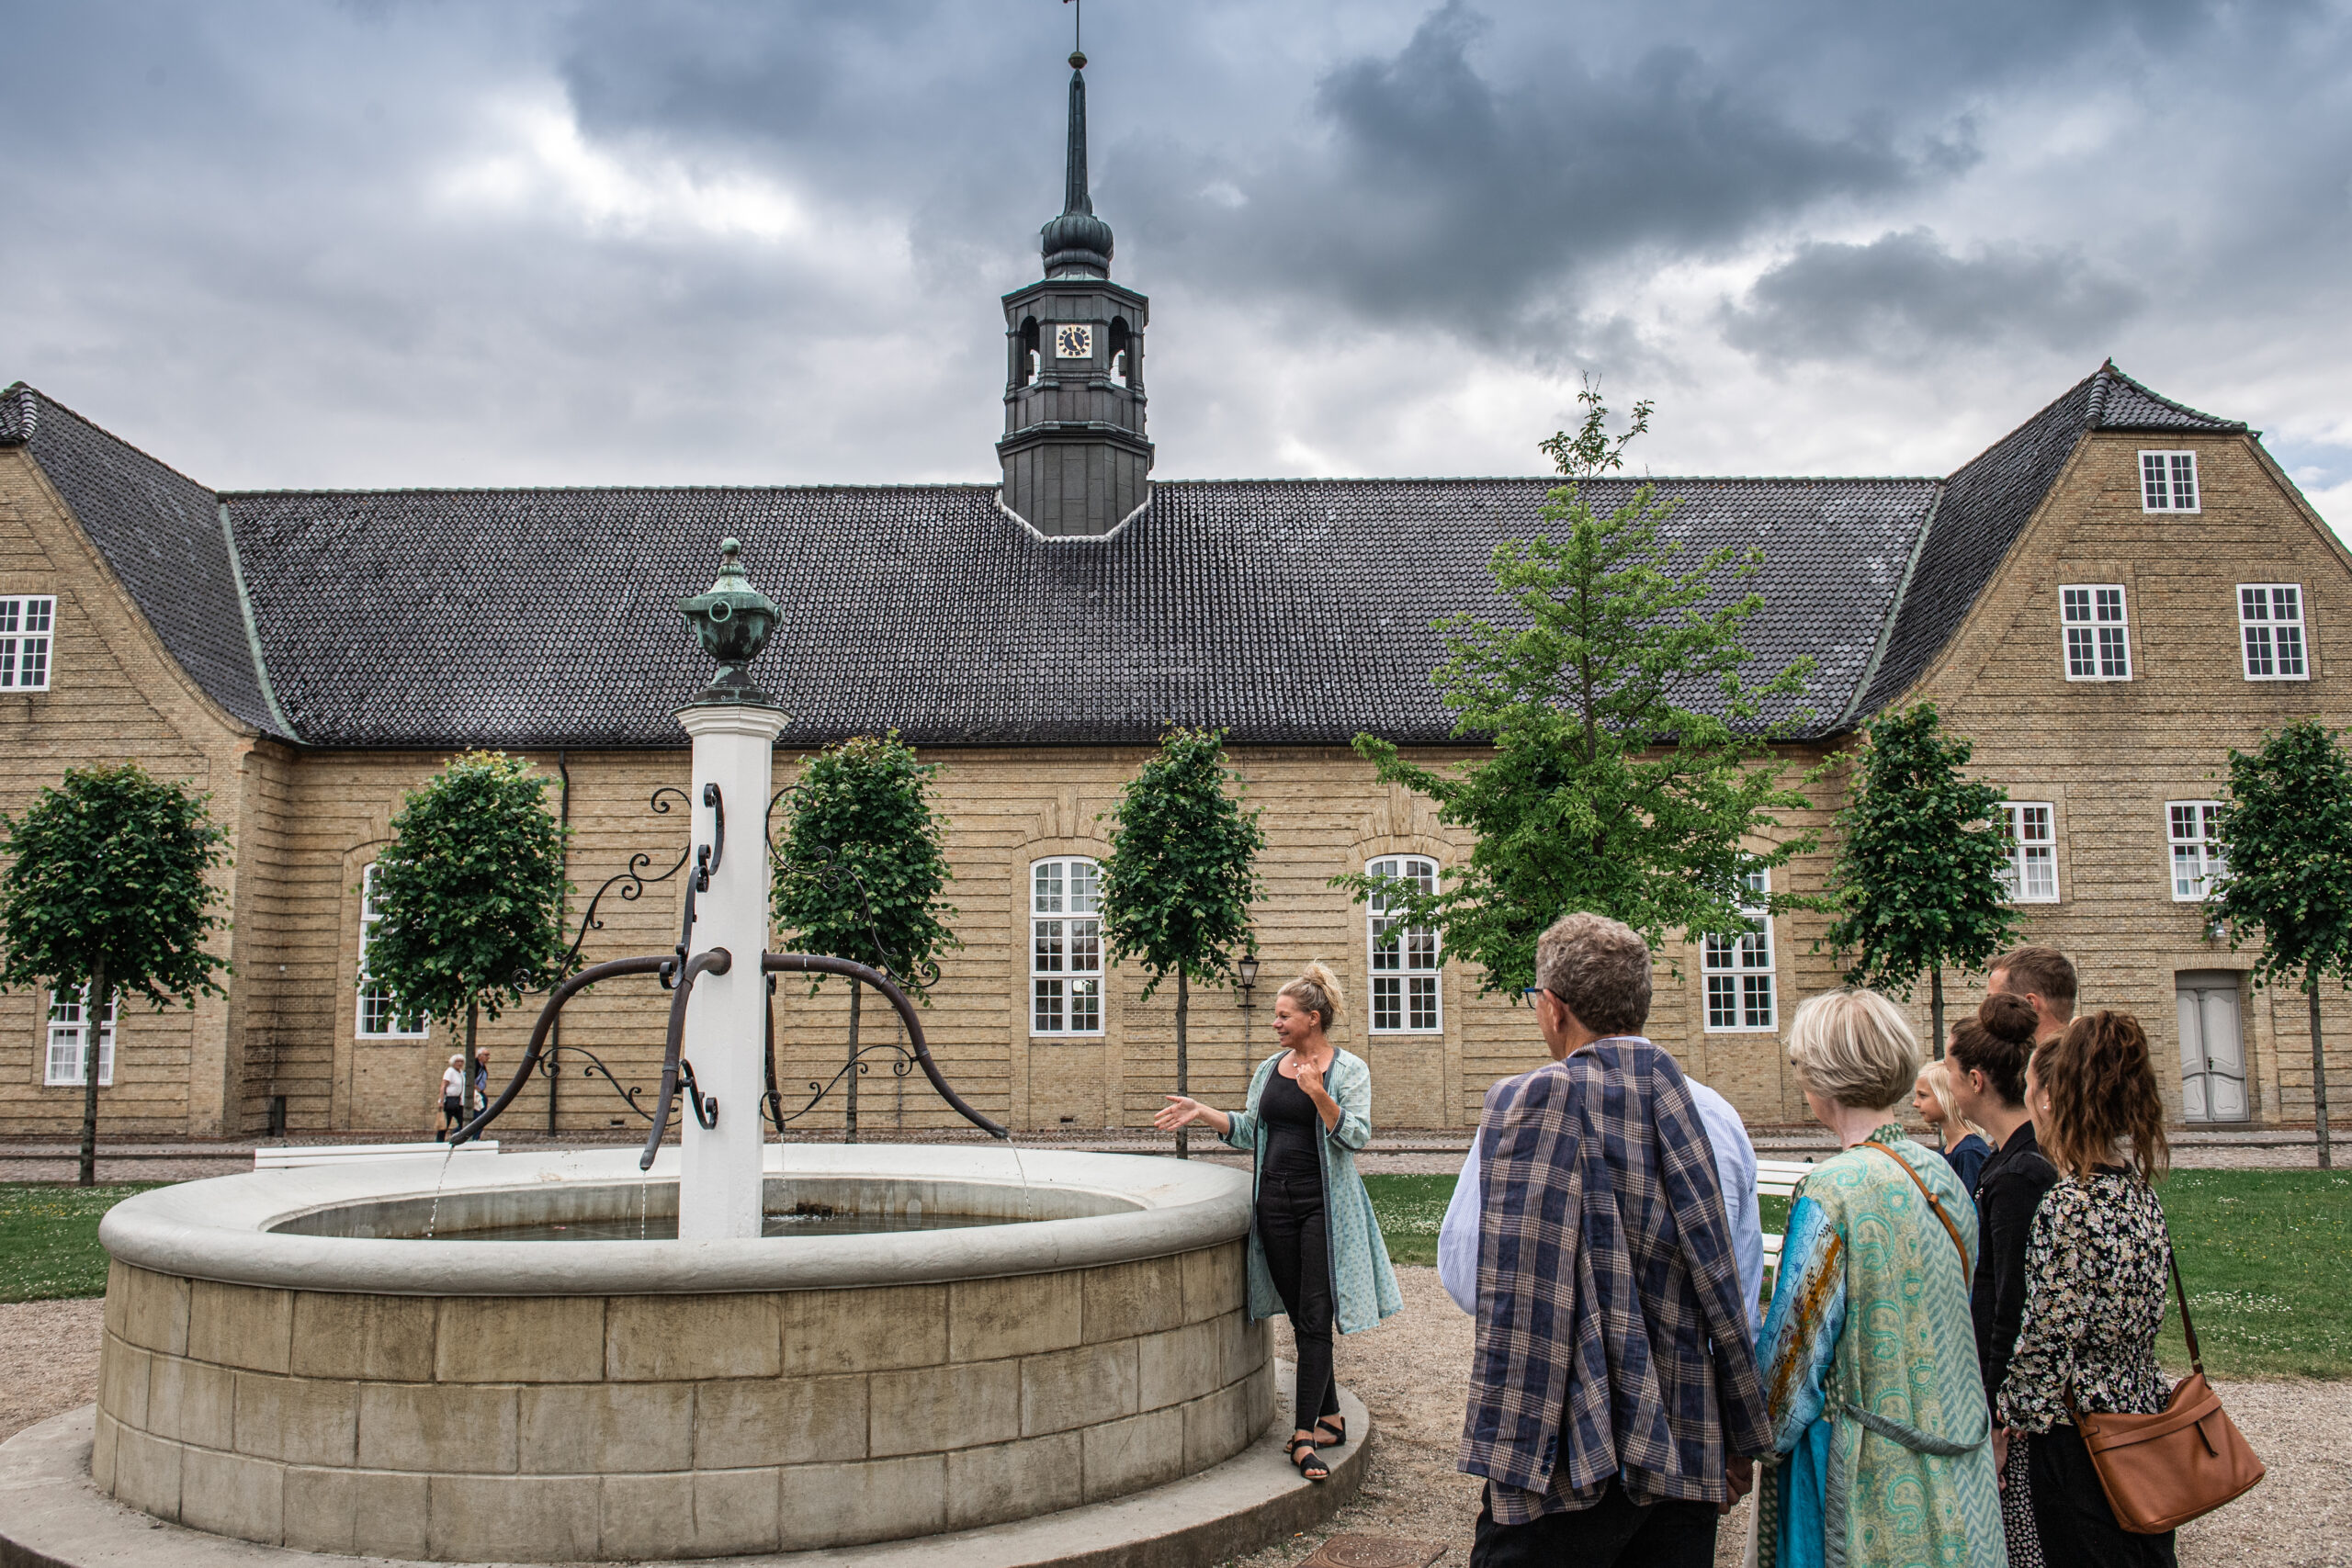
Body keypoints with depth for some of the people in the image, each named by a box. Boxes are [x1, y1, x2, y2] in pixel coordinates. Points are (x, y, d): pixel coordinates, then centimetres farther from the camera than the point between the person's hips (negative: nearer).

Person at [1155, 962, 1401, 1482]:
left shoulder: (1349, 1069, -4)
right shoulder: (1270, 1068, 11)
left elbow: (1357, 1136, -13)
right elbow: (1250, 1130, 16)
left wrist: (1318, 1094, -25)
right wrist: (1200, 1112, 6)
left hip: (1323, 1204, -5)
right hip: (1275, 1201, 5)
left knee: (1314, 1319, -7)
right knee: (1301, 1317, 10)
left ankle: (1304, 1434, -5)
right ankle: (1330, 1418, 21)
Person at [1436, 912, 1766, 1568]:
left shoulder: (1522, 1104, -13)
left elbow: (1462, 1275, -10)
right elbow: (1730, 1286, 3)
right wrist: (1742, 1443, 13)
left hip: (1562, 1459, -4)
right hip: (1689, 1456, 4)